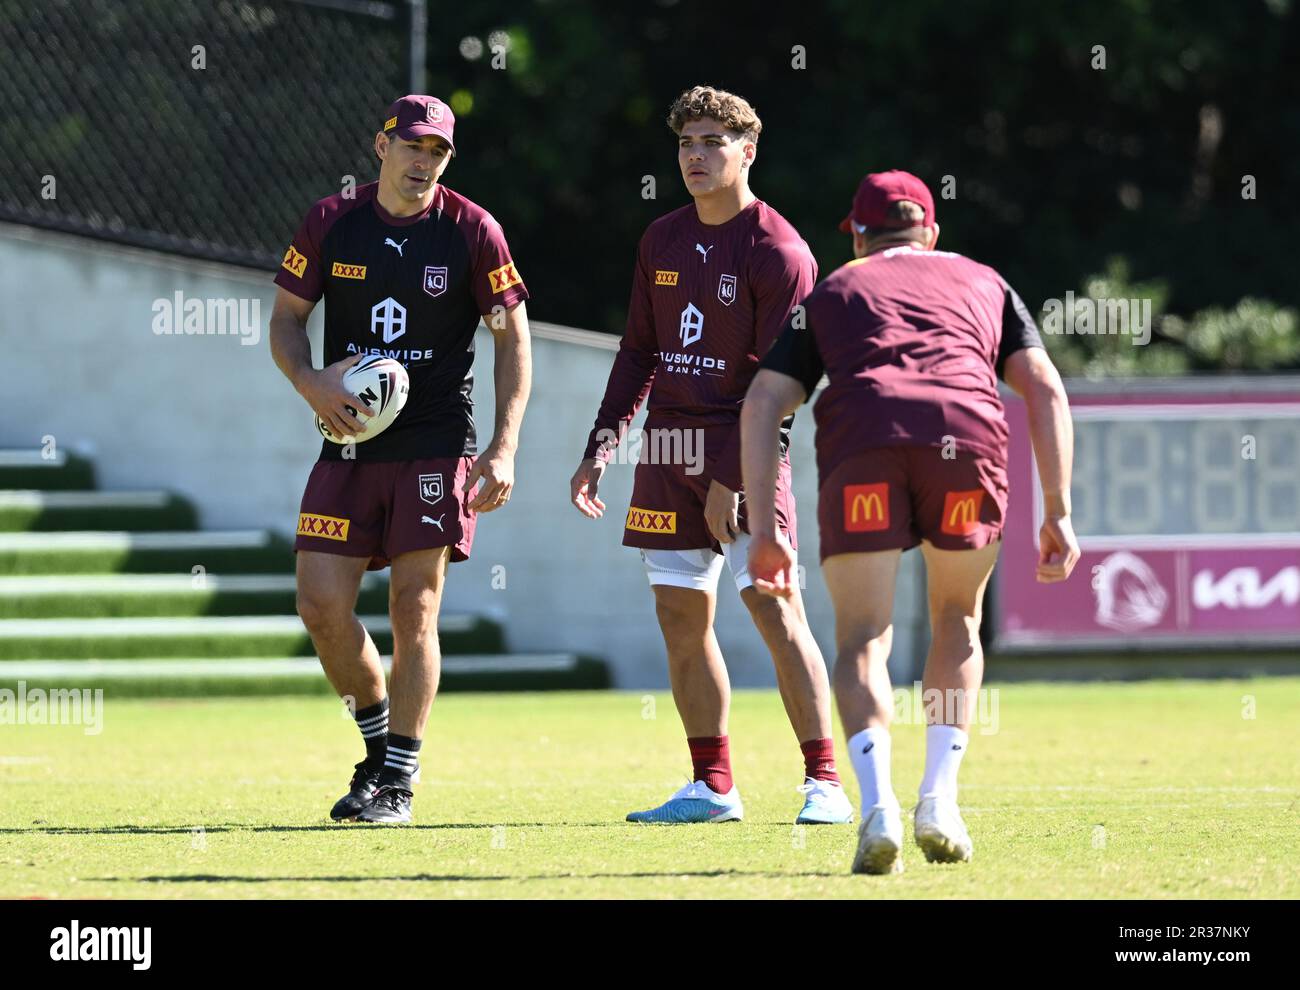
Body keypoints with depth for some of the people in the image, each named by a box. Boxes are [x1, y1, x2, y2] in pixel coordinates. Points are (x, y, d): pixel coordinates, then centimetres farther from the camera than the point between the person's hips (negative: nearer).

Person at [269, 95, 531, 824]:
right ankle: (380, 745, 19)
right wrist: (310, 382, -11)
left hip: (437, 449, -3)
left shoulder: (473, 232, -3)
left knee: (415, 610, -4)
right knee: (322, 603, -4)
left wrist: (504, 448, -6)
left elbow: (514, 338, 2)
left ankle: (398, 781, 4)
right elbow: (286, 318, 10)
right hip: (350, 445, 3)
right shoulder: (331, 222, 3)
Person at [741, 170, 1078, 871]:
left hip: (861, 444, -1)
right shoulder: (984, 283, 32)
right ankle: (939, 800, 9)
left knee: (862, 639, 7)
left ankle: (877, 807, -16)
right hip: (968, 439, 1)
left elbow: (762, 404, 17)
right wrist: (1057, 514, 16)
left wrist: (763, 530, 14)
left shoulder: (832, 293, 30)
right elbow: (1044, 390, 18)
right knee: (958, 621, 23)